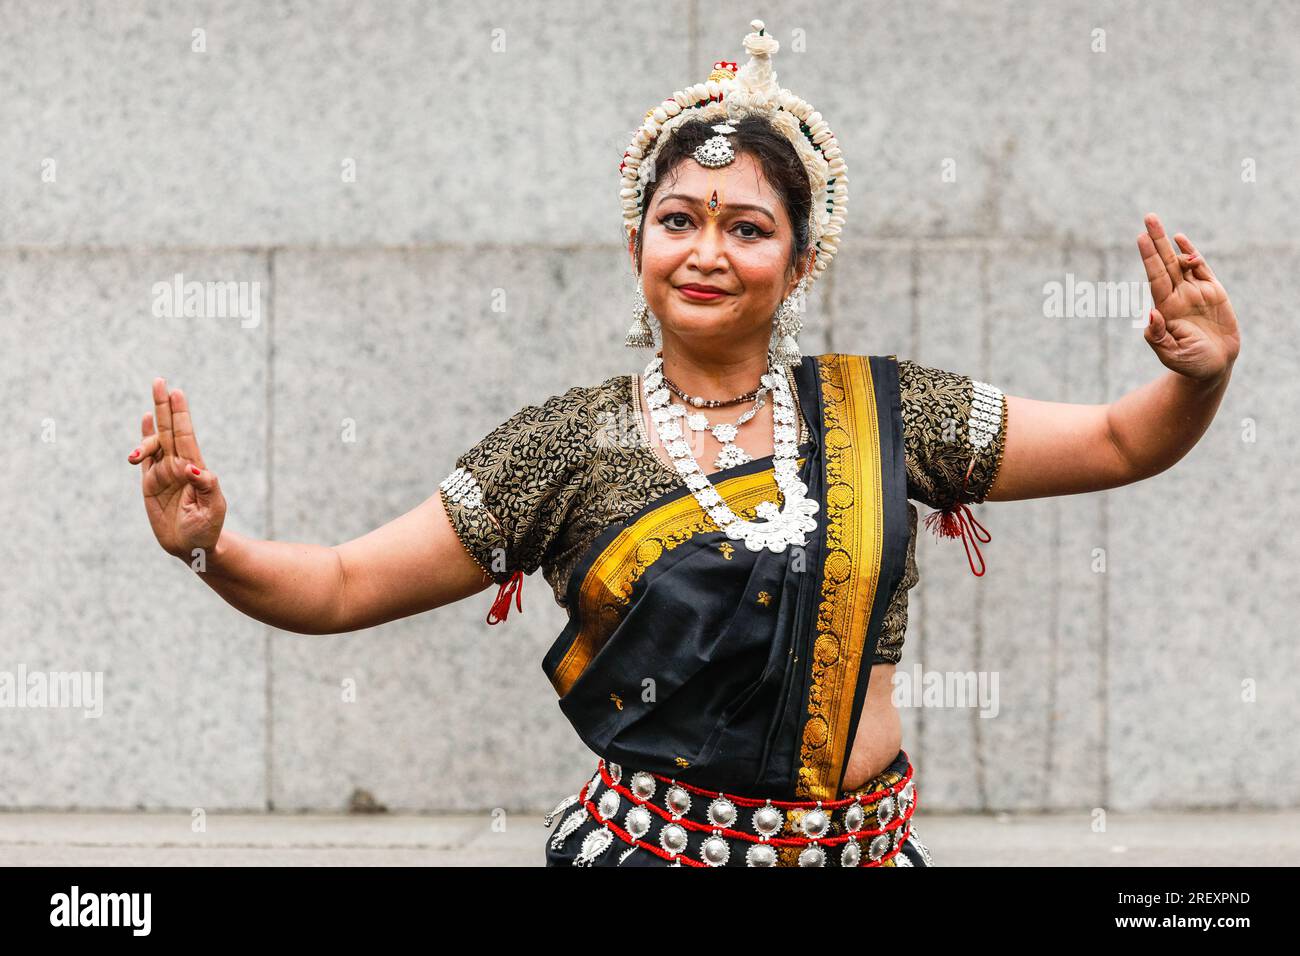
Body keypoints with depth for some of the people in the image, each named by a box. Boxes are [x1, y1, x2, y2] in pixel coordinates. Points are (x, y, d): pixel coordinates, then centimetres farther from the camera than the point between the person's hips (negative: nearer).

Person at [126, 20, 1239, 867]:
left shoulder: (879, 410, 4)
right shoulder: (569, 446, -1)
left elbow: (1118, 444, 10)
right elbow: (342, 588, -1)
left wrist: (1199, 377, -11)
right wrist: (211, 545, -20)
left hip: (869, 845, 2)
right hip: (653, 844, -2)